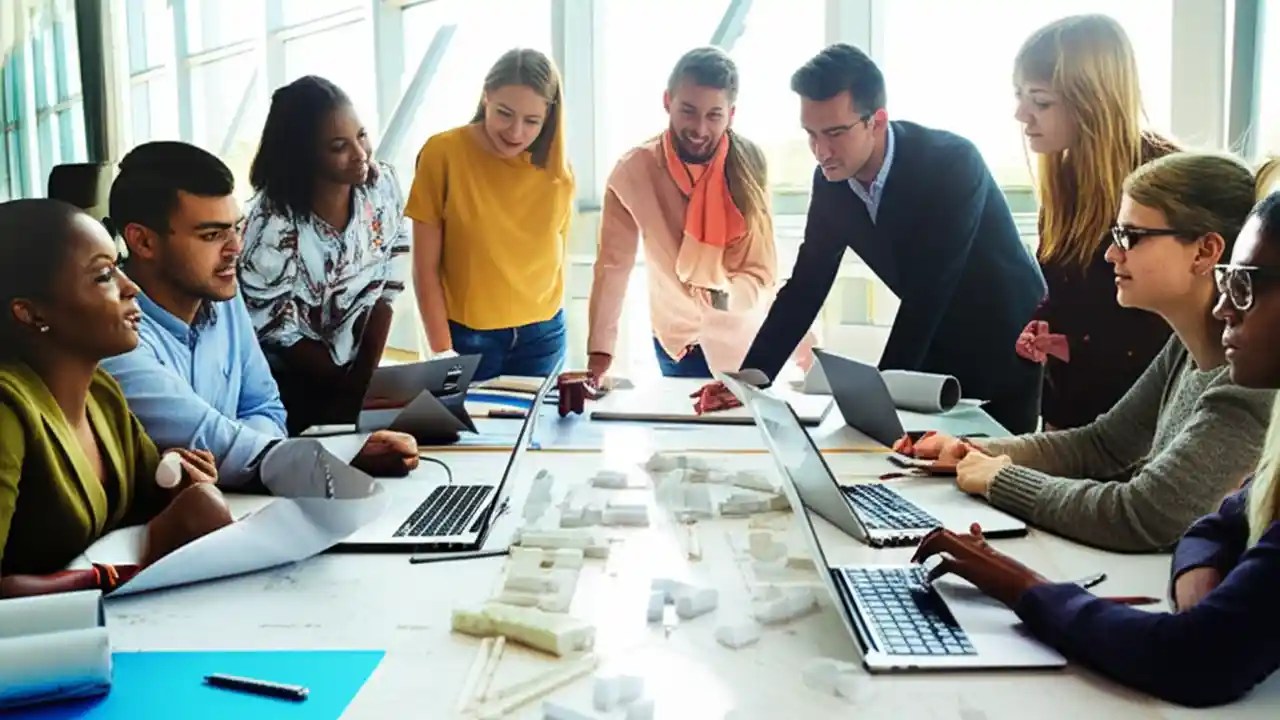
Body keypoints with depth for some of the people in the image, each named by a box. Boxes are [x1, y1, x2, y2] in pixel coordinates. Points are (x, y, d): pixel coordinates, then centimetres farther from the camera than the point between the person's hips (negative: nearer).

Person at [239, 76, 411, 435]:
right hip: (289, 386, -4)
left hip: (357, 372, 4)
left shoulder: (383, 186, -10)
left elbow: (386, 288, -3)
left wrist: (367, 375, -8)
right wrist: (351, 384, -11)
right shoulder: (273, 222, -23)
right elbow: (275, 331, -16)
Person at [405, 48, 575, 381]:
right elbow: (425, 268, -8)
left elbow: (555, 258, 8)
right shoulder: (443, 153, -12)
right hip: (466, 334, -3)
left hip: (542, 335, 3)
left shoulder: (557, 168, -2)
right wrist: (442, 350, -10)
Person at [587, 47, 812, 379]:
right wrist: (599, 353, -15)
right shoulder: (633, 170, -18)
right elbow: (613, 264, -13)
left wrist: (725, 295, -38)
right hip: (676, 338, 0)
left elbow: (762, 273, -18)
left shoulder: (748, 165, -18)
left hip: (743, 336, 0)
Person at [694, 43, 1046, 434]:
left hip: (1004, 351, -4)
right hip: (937, 352, 5)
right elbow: (806, 285, -7)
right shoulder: (831, 178, -11)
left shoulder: (951, 163, -28)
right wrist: (748, 378, -16)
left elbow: (927, 293, -31)